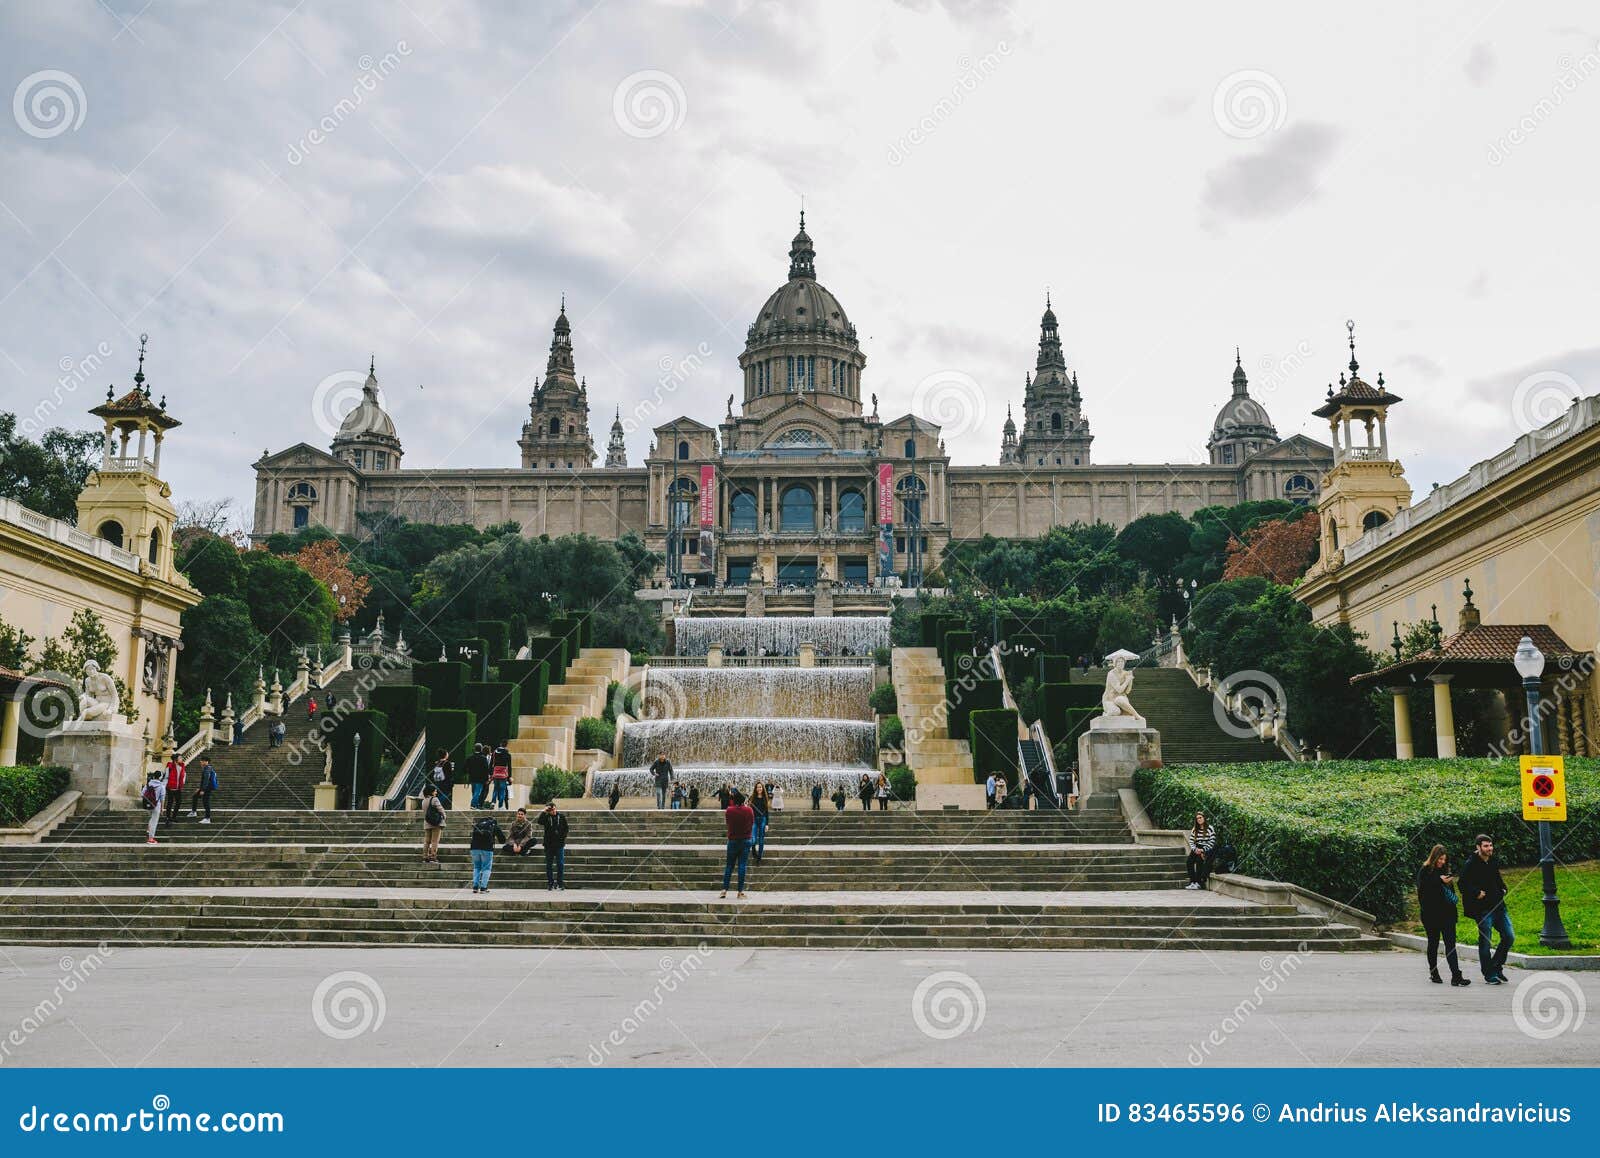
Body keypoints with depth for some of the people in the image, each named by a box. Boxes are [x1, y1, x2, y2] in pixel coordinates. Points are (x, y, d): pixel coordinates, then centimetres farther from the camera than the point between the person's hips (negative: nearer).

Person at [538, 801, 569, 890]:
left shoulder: (561, 817, 5)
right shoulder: (546, 817, 0)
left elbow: (566, 828, 11)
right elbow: (540, 822, -21)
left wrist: (563, 837, -2)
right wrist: (544, 811, -19)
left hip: (559, 844, 0)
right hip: (549, 844, 0)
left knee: (560, 864, -1)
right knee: (549, 864, 5)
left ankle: (560, 883, 6)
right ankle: (550, 883, 13)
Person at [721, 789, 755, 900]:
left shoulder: (729, 810, -8)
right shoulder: (749, 810, -8)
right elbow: (752, 823, 6)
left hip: (732, 840, 0)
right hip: (746, 841, 0)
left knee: (729, 866, 9)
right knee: (742, 866, 1)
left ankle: (724, 889, 4)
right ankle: (740, 891, -1)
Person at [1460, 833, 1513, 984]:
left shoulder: (1494, 861, 10)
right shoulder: (1471, 864, -12)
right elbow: (1463, 885, -14)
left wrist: (1503, 889, 10)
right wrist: (1476, 893, -20)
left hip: (1498, 905, 7)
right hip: (1483, 908, -7)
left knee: (1509, 937, 7)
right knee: (1485, 942, 0)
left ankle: (1496, 966, 24)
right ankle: (1489, 974, 10)